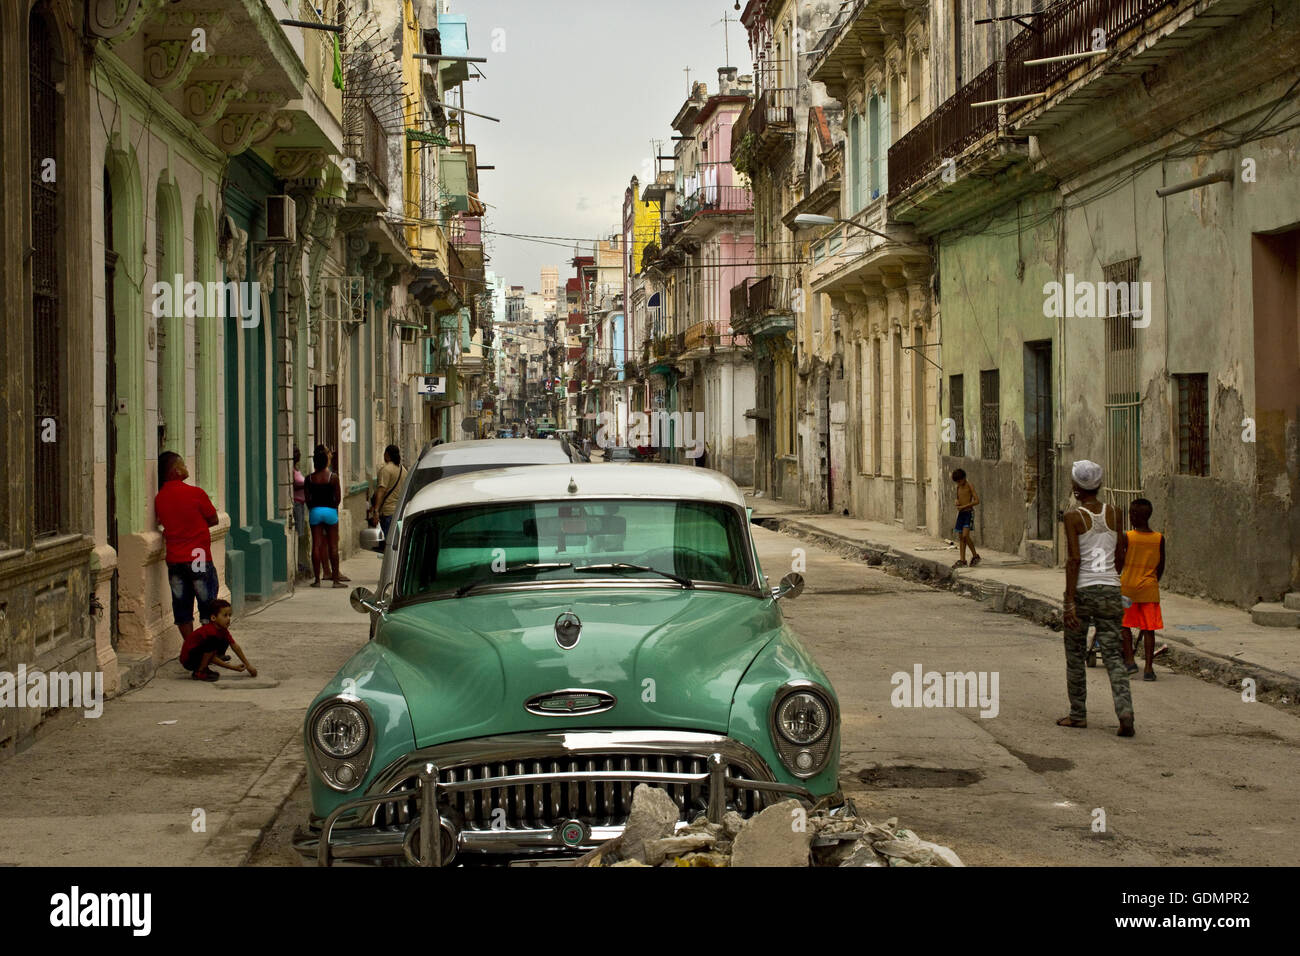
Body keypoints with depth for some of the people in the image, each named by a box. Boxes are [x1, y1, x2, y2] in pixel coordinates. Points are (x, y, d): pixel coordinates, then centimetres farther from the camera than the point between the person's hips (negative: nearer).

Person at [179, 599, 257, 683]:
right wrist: (233, 667, -22)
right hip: (188, 661, -9)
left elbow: (235, 647, 5)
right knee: (214, 641, -29)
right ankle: (199, 672, -19)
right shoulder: (210, 631, -27)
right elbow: (212, 658, -24)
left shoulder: (223, 630, 0)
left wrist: (248, 666, 4)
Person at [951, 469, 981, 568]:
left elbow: (977, 500, -15)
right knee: (961, 537, 4)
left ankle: (975, 555, -2)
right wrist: (957, 502, 3)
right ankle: (962, 560, 7)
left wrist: (964, 506, -17)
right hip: (961, 513, 7)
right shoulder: (958, 487, 12)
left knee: (965, 535, -18)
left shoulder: (970, 486, -9)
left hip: (969, 512, -7)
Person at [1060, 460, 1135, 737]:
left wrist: (1070, 602, -14)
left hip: (1082, 589, -3)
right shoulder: (1113, 513, 5)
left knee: (1075, 655, 12)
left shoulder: (1073, 516, -7)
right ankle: (1125, 710, -17)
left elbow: (1074, 559, -14)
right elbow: (1119, 553, 14)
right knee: (1113, 654, 2)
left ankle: (1078, 715, 19)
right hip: (1110, 589, 3)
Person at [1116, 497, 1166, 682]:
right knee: (1148, 629, 3)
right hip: (1150, 588, 2)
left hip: (1128, 586, -2)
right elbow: (1160, 566, 7)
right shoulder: (1159, 538, 0)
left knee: (1124, 625, 14)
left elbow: (1118, 565, -6)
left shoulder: (1126, 538, -8)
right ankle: (1148, 668, 1)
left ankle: (1129, 660, 8)